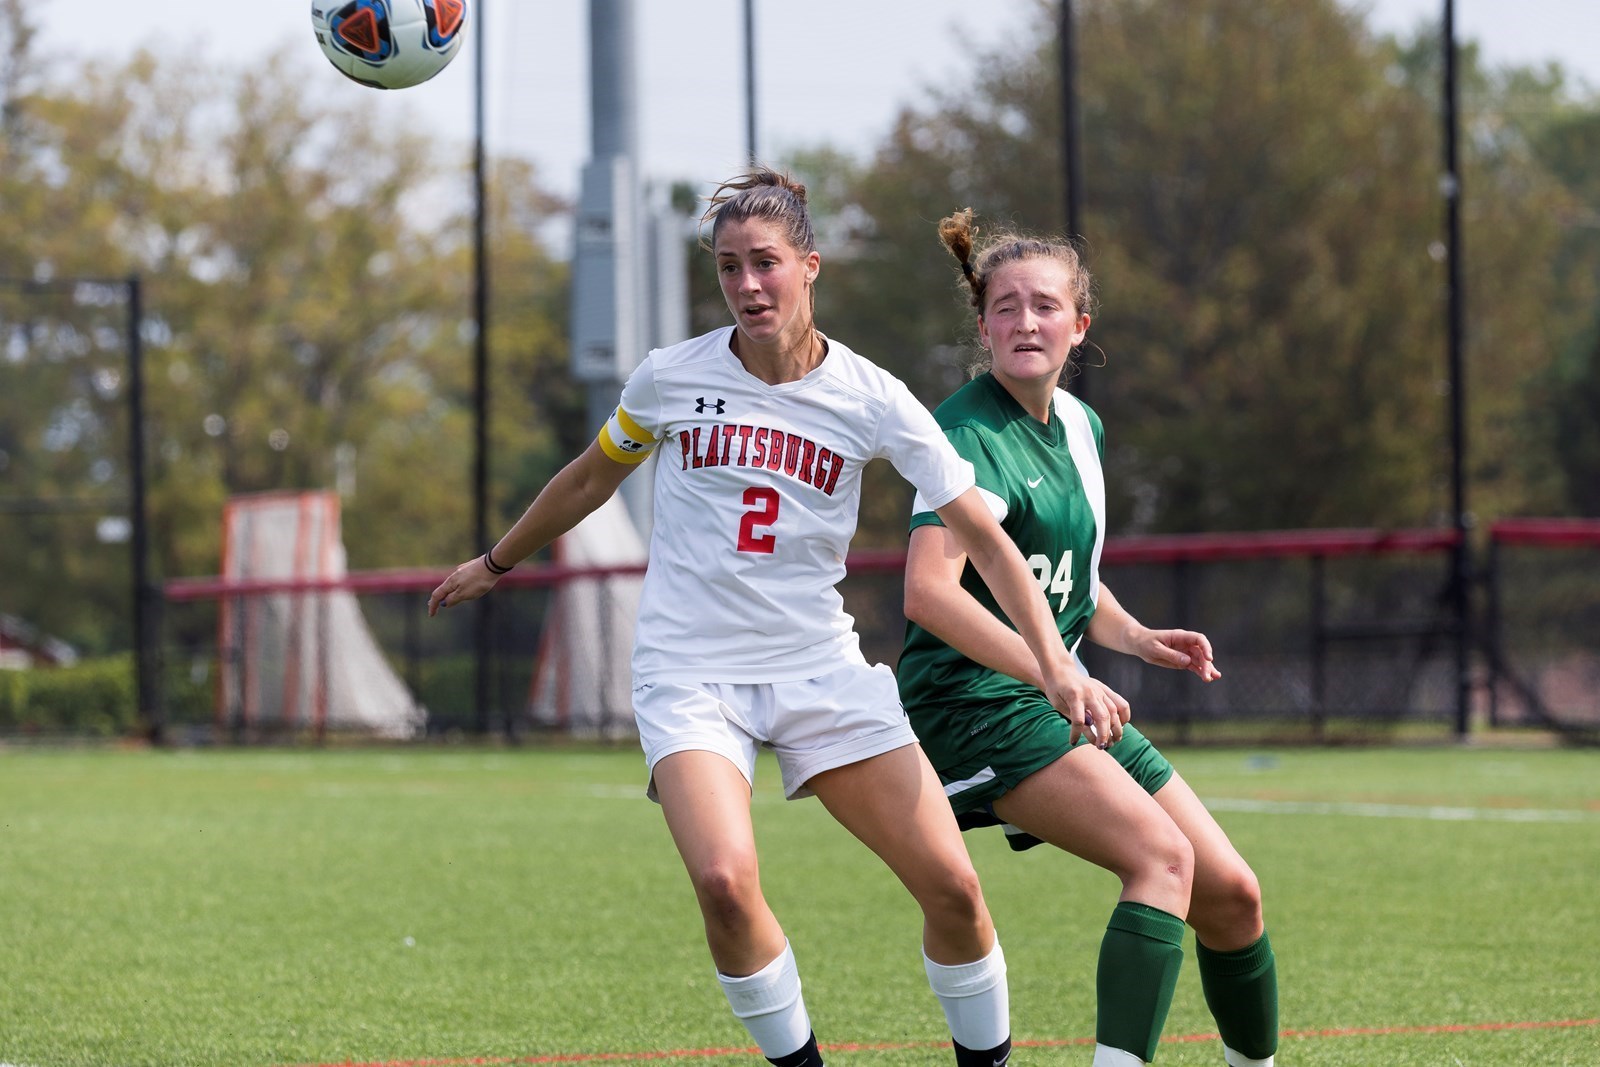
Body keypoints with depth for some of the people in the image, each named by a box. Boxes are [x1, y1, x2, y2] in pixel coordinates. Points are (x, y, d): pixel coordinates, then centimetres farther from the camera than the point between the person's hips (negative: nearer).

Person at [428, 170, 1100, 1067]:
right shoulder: (670, 378, -2)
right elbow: (592, 478, 18)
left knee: (951, 884, -9)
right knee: (725, 879, -26)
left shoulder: (869, 397, -4)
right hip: (691, 674, -1)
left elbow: (982, 535, -2)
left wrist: (1055, 665, -12)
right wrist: (498, 562, 30)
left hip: (821, 670, 1)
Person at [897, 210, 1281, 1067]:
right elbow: (928, 590, -30)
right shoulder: (972, 435, -16)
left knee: (1230, 894, 6)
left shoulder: (1077, 424, 11)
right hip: (972, 699, -8)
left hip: (1059, 700, 8)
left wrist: (1135, 638, 9)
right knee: (1163, 857, -27)